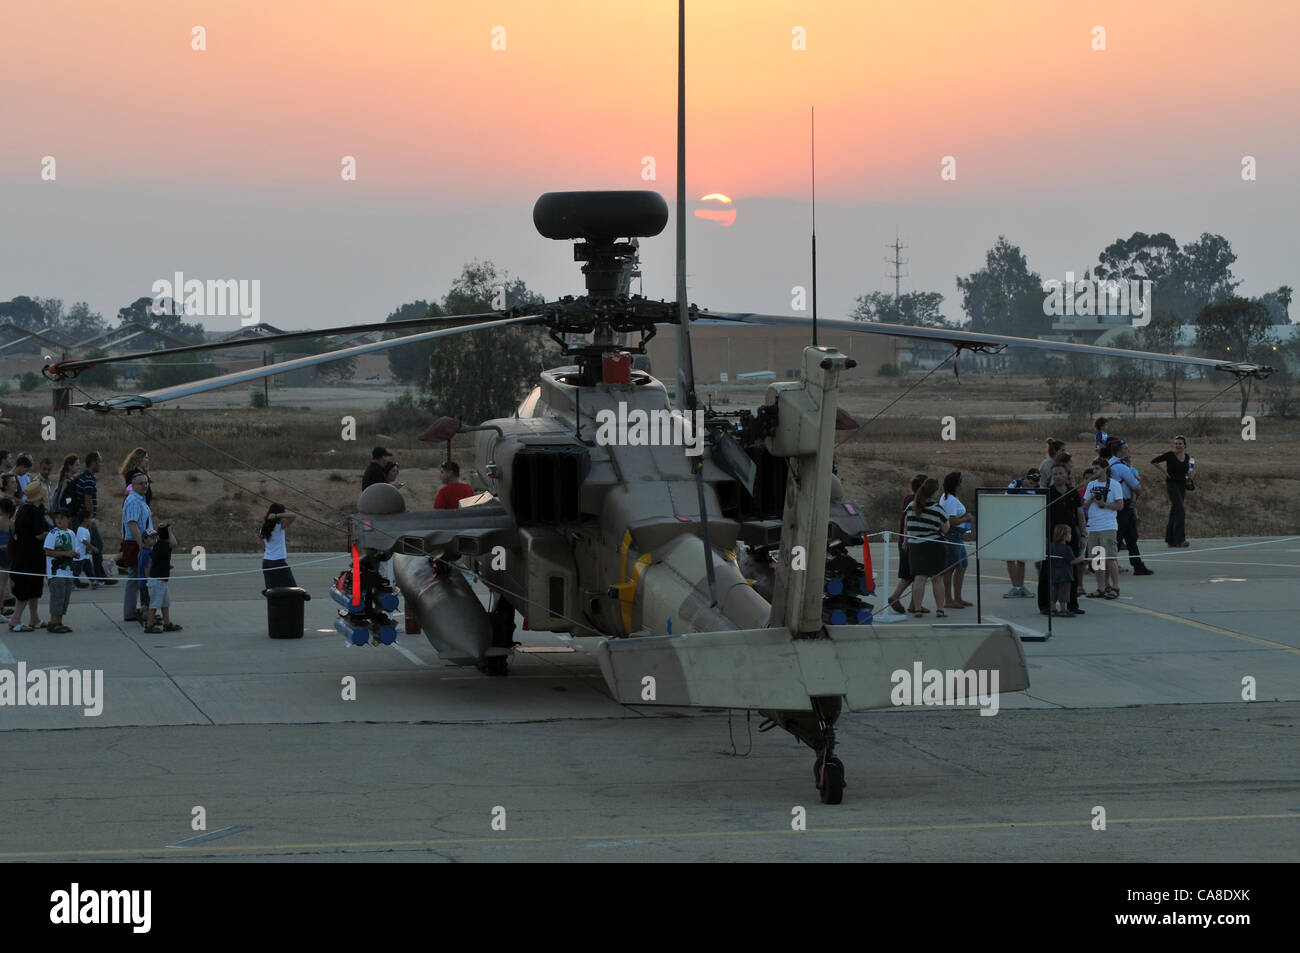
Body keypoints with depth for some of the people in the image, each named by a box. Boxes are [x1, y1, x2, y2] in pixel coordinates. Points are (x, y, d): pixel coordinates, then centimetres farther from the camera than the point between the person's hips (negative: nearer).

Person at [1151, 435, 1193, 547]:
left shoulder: (1187, 457, 8)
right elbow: (1153, 461, -7)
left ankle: (1170, 540, 14)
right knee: (1180, 511, -17)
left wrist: (1189, 473, 3)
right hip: (1171, 485, -6)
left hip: (1182, 486, 6)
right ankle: (1180, 539, -20)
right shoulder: (1170, 455, -8)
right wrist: (1164, 471, -10)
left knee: (1174, 513, 9)